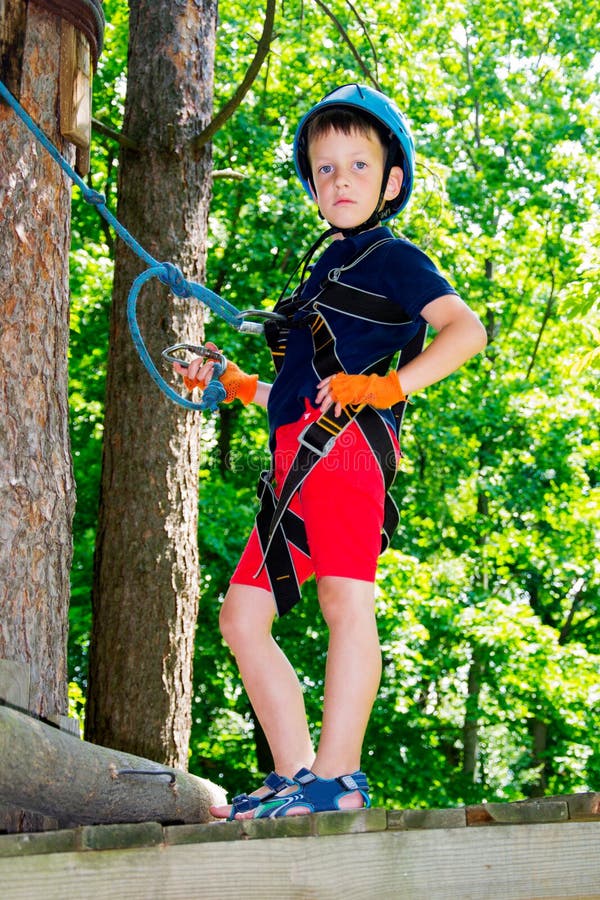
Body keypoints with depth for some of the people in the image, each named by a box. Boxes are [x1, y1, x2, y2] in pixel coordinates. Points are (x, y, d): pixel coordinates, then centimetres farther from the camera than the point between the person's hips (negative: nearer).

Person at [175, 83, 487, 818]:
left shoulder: (390, 257, 6)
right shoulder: (323, 270, 29)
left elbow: (466, 329, -10)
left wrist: (390, 384, -17)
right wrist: (236, 387, 30)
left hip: (344, 446, -9)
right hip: (293, 462, 9)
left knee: (346, 603, -18)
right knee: (241, 616, 6)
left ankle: (338, 778, -22)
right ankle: (295, 773, 5)